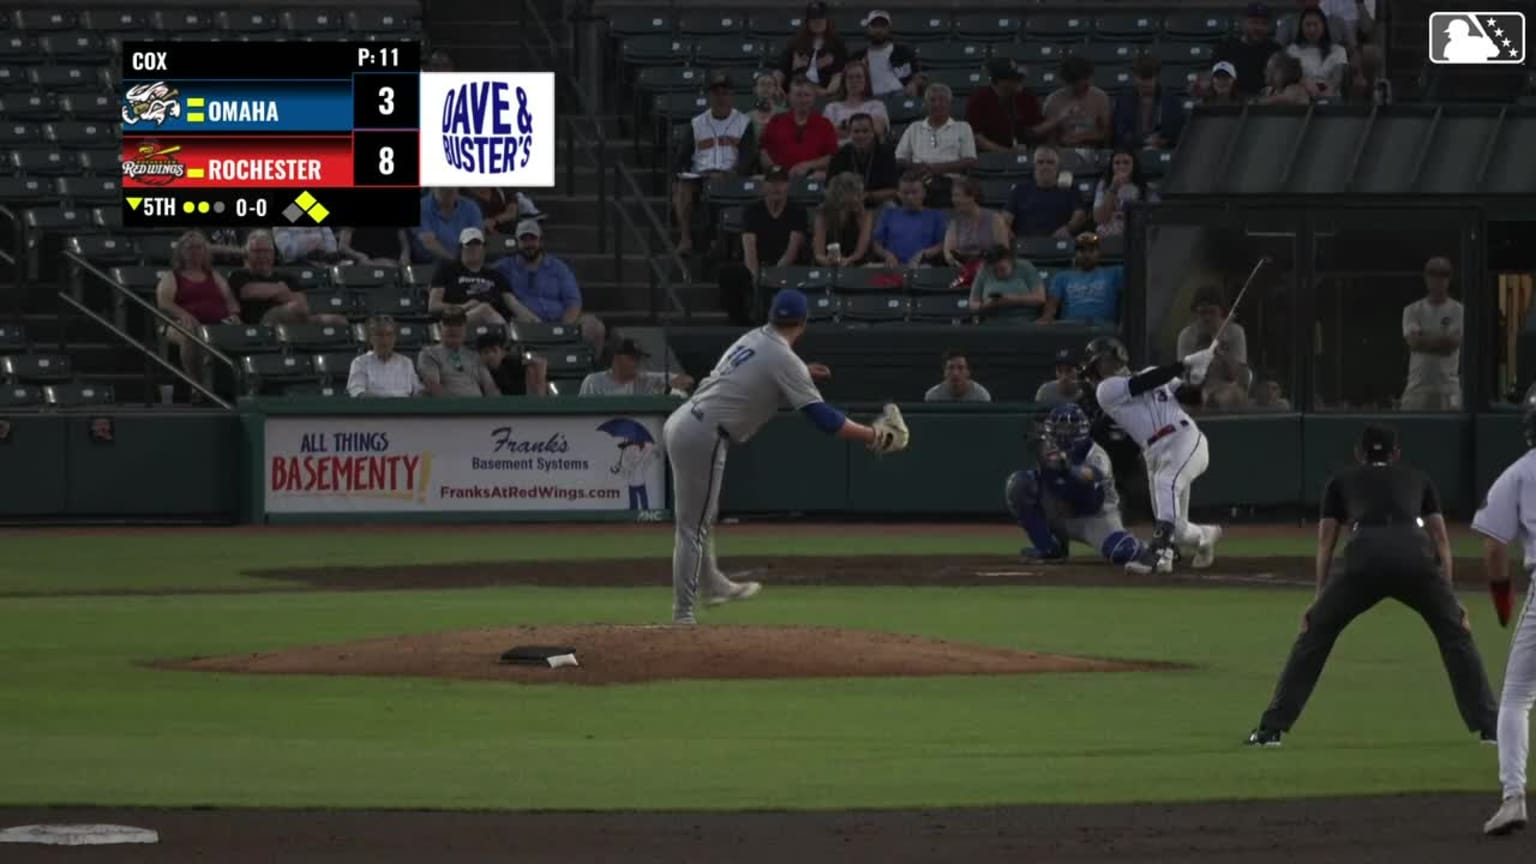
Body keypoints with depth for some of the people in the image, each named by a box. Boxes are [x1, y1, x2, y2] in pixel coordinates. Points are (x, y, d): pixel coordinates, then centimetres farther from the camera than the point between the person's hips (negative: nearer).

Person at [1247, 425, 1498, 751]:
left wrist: (1320, 599, 22)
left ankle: (1271, 729, 9)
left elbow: (1325, 544, 23)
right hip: (1416, 558, 1)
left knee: (1315, 634, 14)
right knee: (1455, 633, 19)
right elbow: (1441, 539, 27)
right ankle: (1490, 727, 13)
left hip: (1365, 557, -1)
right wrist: (1449, 597, 26)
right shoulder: (1417, 479, 34)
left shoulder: (1341, 482, 31)